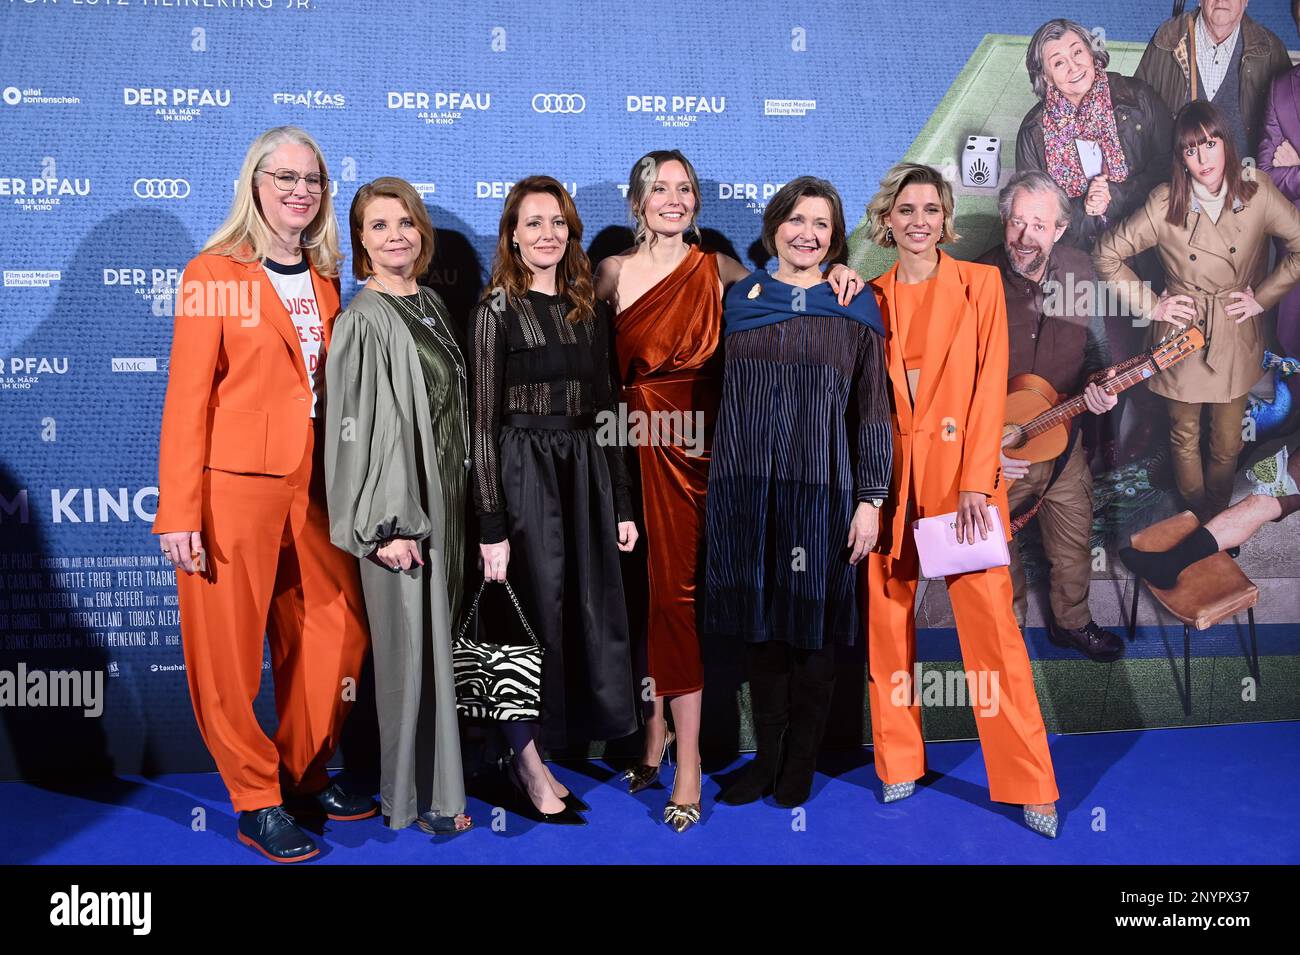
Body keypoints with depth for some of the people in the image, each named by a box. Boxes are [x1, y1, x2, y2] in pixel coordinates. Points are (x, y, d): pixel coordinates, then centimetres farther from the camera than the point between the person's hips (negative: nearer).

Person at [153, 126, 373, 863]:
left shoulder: (325, 280, 12)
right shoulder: (214, 274, -4)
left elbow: (333, 387, 13)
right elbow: (188, 398, -8)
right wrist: (179, 510, -13)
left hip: (315, 484, 6)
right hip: (236, 484, -5)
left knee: (338, 631, 9)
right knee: (231, 644, 3)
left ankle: (309, 773, 28)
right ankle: (257, 803, 18)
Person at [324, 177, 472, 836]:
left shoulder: (432, 305, 11)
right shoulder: (362, 320, -12)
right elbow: (355, 427, -16)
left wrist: (462, 496, 16)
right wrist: (387, 524, -20)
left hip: (446, 496, 8)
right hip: (400, 507, -8)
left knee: (436, 636, 14)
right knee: (411, 645, 1)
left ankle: (431, 777, 29)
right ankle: (419, 795, 15)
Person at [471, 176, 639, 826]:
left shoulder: (590, 308, 10)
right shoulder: (497, 310, -5)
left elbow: (604, 409, 12)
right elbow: (483, 422, -9)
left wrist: (622, 503, 9)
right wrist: (491, 525, -14)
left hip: (587, 474, 6)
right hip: (524, 473, -5)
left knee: (589, 614, 9)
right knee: (534, 615, 2)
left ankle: (537, 759, 25)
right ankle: (528, 763, 20)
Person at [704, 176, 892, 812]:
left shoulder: (856, 308, 4)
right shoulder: (738, 300, 9)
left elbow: (872, 410, 2)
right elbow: (721, 399, 12)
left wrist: (871, 499, -4)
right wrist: (717, 486, 7)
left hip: (822, 487, -2)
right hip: (745, 489, 2)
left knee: (812, 627, 6)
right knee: (759, 623, 8)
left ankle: (801, 761, 23)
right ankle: (766, 754, 23)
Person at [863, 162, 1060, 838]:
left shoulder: (979, 282, 4)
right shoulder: (870, 297, 11)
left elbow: (991, 384, -3)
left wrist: (975, 482, -10)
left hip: (960, 468, -2)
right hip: (888, 471, 2)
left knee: (990, 618, -6)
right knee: (887, 617, 5)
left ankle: (1029, 786, 6)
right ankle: (899, 763, 20)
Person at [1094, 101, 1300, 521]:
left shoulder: (1258, 192, -8)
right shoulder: (1165, 205, -13)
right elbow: (1106, 255, -7)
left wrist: (1263, 296, -3)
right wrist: (1151, 305, -7)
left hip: (1236, 339, 1)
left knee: (1228, 444, 13)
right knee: (1184, 439, 14)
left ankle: (1220, 518, 37)